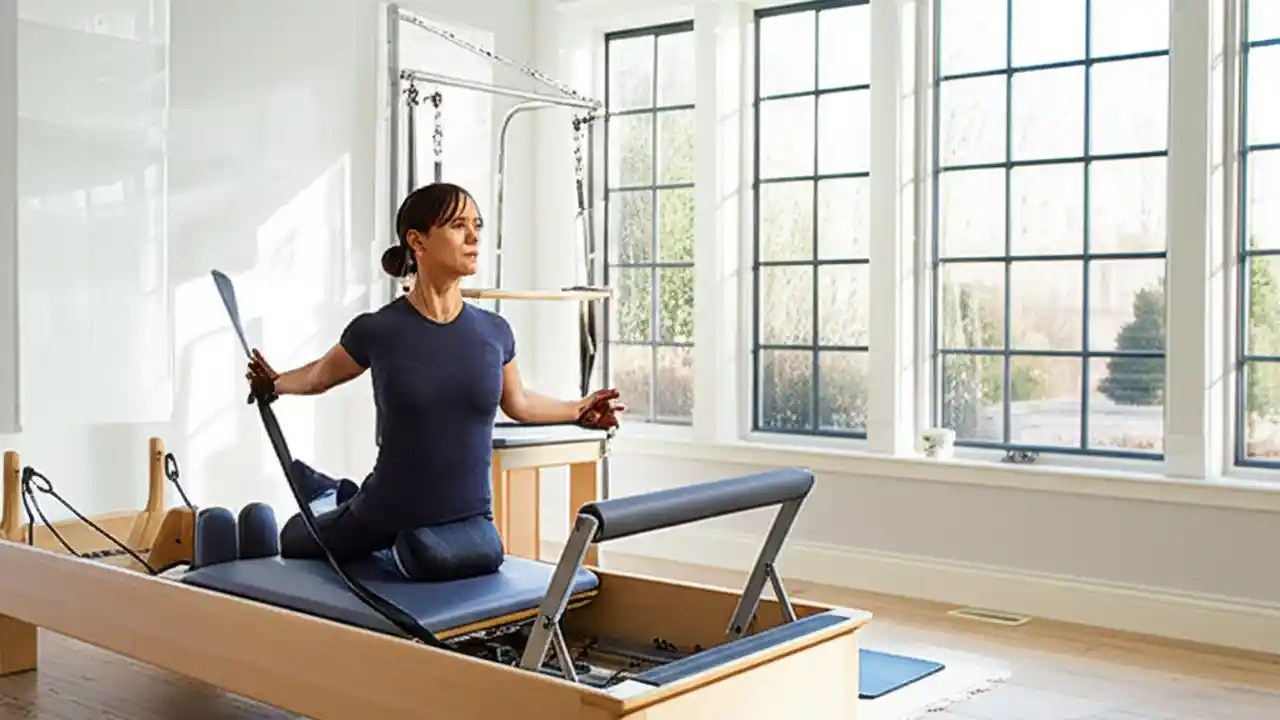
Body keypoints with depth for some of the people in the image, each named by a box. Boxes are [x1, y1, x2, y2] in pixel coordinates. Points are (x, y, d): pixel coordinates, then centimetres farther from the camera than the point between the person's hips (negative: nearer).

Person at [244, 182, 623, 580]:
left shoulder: (494, 331, -9)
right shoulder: (378, 330, -16)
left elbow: (516, 402, 11)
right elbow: (320, 374, 5)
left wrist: (579, 410, 8)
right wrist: (276, 384, -6)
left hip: (467, 520, 1)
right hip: (385, 516, 0)